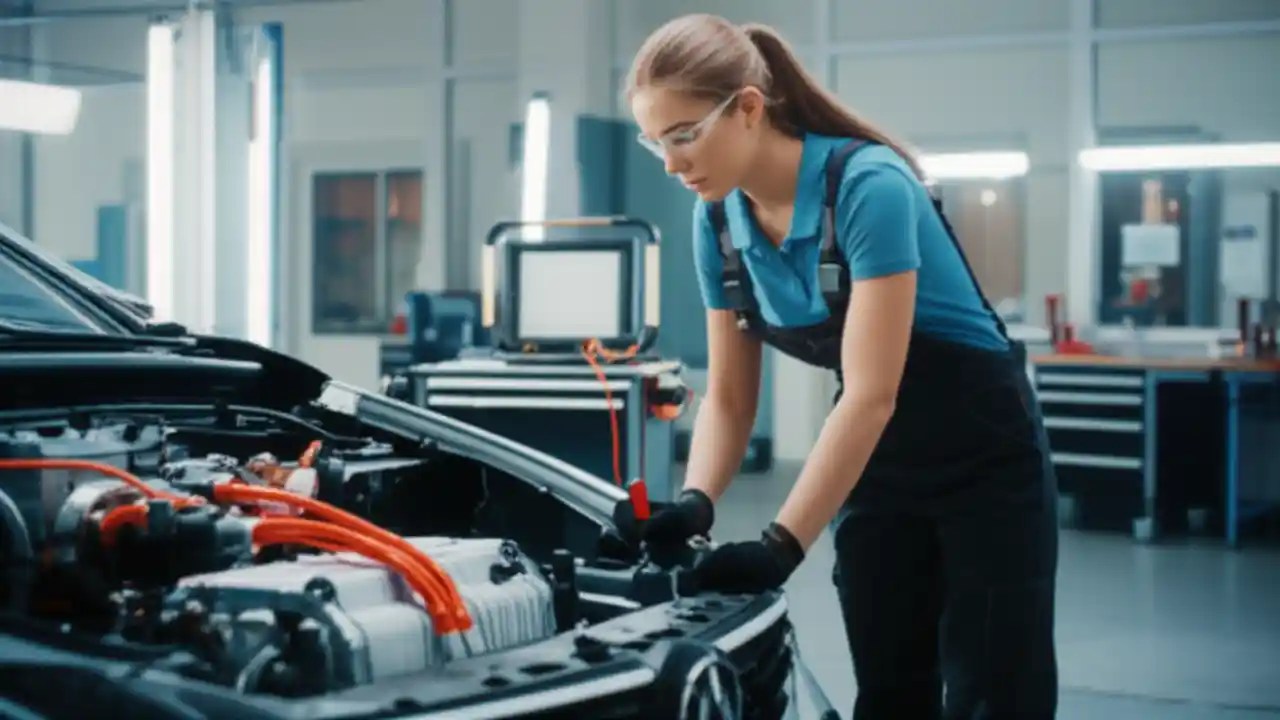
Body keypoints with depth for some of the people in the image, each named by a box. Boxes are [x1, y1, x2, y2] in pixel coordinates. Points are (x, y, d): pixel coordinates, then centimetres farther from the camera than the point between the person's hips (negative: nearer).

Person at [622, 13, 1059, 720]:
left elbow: (870, 393, -31)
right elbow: (729, 396, -1)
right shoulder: (718, 219, -6)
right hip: (877, 464, 6)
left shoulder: (867, 186, -27)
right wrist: (695, 502, -19)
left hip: (984, 461, -6)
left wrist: (781, 544, -34)